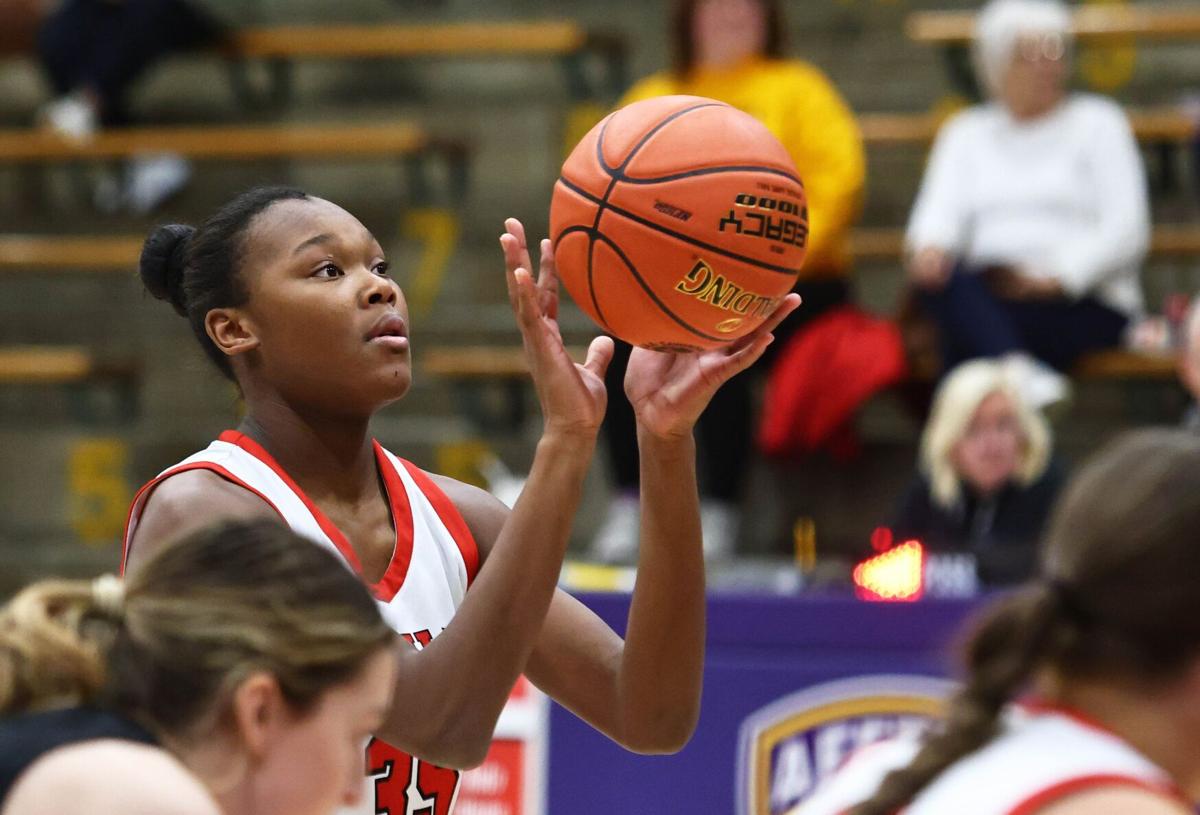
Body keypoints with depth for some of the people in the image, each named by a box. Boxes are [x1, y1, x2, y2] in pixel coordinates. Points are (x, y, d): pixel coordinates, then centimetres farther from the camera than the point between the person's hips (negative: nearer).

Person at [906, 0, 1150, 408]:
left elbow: (1127, 232, -1)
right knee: (939, 277, -34)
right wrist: (930, 248, -22)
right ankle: (1026, 378, -50)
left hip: (1088, 306, -3)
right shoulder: (965, 133, 20)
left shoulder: (1097, 124, 10)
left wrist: (1056, 278, -16)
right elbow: (941, 213, 4)